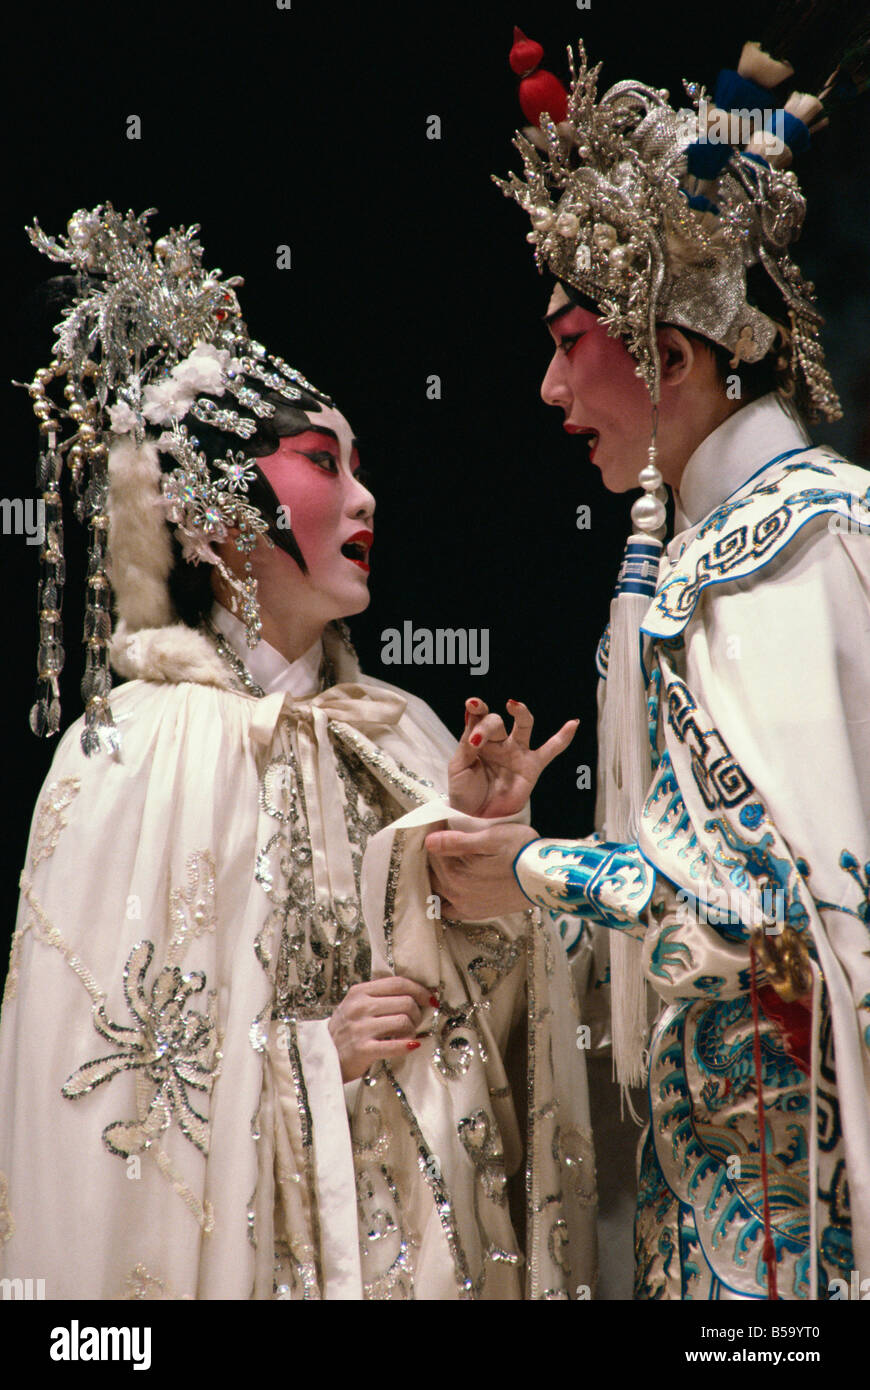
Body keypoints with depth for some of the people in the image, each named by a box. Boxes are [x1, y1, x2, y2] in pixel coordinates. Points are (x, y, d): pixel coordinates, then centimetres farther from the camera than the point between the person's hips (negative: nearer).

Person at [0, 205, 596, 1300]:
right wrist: (311, 1051, -15)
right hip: (266, 1234, -5)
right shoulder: (135, 753, -13)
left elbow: (498, 1003, 6)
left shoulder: (395, 731, 2)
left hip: (443, 1218, 5)